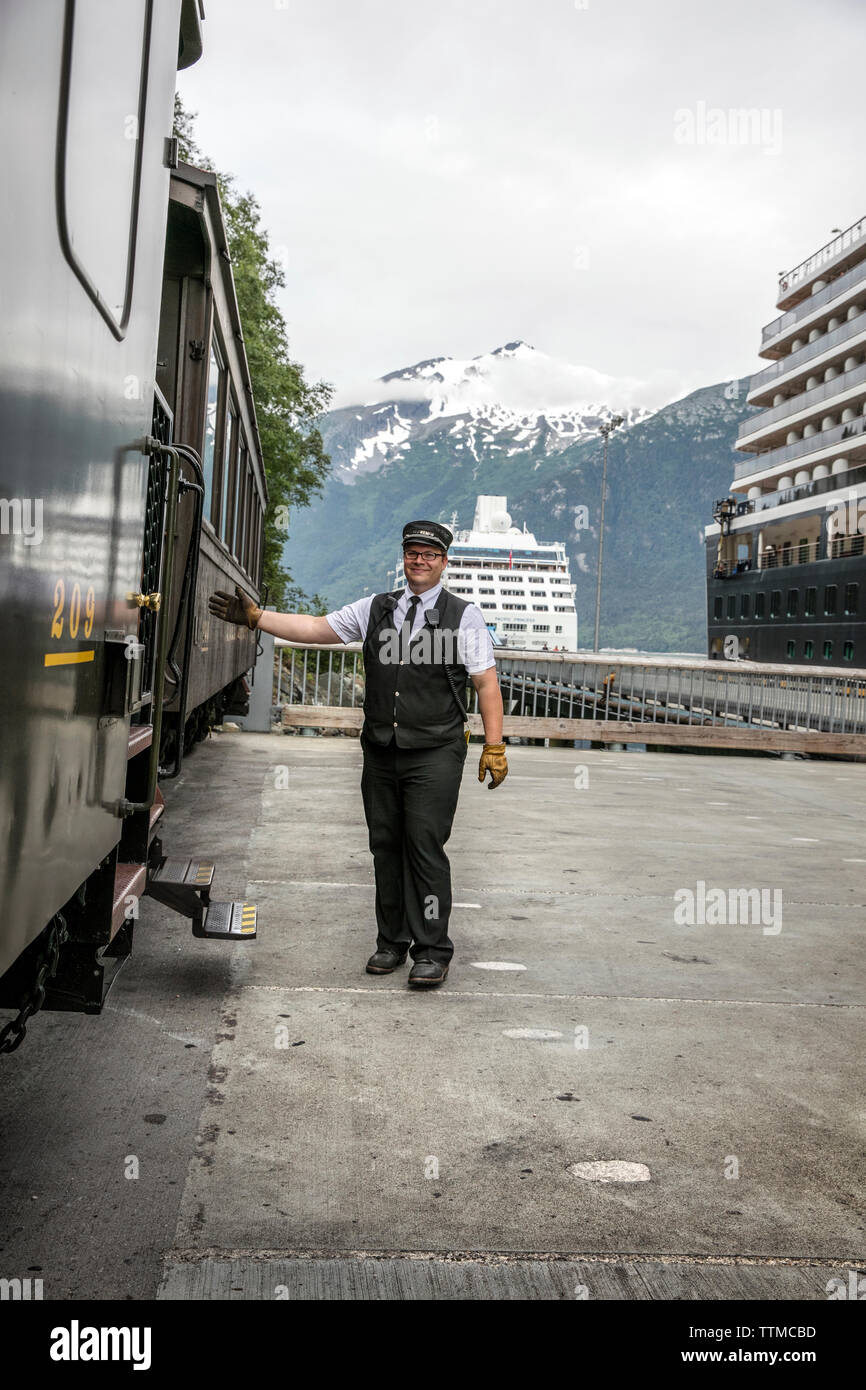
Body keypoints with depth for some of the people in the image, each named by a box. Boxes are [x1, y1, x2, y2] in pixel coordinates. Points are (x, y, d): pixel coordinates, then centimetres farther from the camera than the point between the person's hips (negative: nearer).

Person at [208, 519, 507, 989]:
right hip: (381, 753, 4)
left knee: (425, 846, -7)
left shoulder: (464, 616, 3)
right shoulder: (375, 609, 13)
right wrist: (254, 616, -1)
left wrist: (494, 746, -6)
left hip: (435, 755, -4)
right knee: (385, 846, 9)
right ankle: (392, 942, 23)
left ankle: (432, 951, 3)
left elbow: (486, 683, 0)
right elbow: (315, 628, 8)